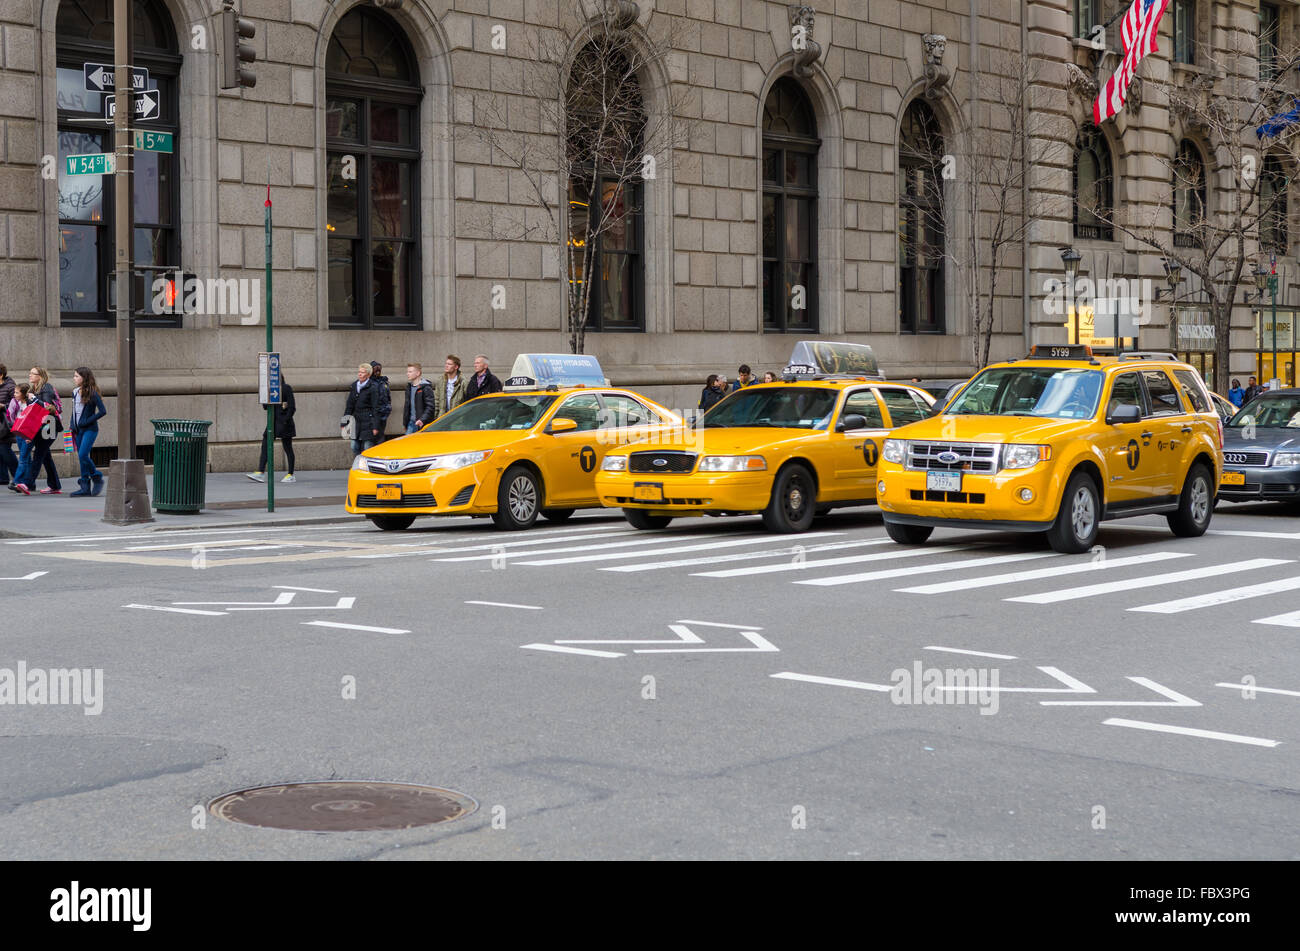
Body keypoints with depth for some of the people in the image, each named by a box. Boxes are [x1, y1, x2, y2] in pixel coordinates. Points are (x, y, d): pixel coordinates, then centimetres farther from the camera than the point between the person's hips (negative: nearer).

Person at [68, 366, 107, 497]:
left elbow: (103, 411, -15)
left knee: (83, 455, -17)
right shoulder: (75, 392, 11)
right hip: (78, 429, 7)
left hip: (90, 429, -7)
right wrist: (72, 426, 11)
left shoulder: (92, 393, -11)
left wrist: (88, 421, -16)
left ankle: (97, 477, 3)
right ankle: (85, 487, 8)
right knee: (81, 457, 5)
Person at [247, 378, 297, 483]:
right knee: (265, 446, 0)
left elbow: (292, 407, -12)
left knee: (287, 448, -1)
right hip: (273, 422, 8)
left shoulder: (286, 388, -7)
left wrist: (285, 421, -19)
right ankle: (261, 473, -2)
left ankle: (291, 475, 5)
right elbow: (265, 407, 14)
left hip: (283, 423, -8)